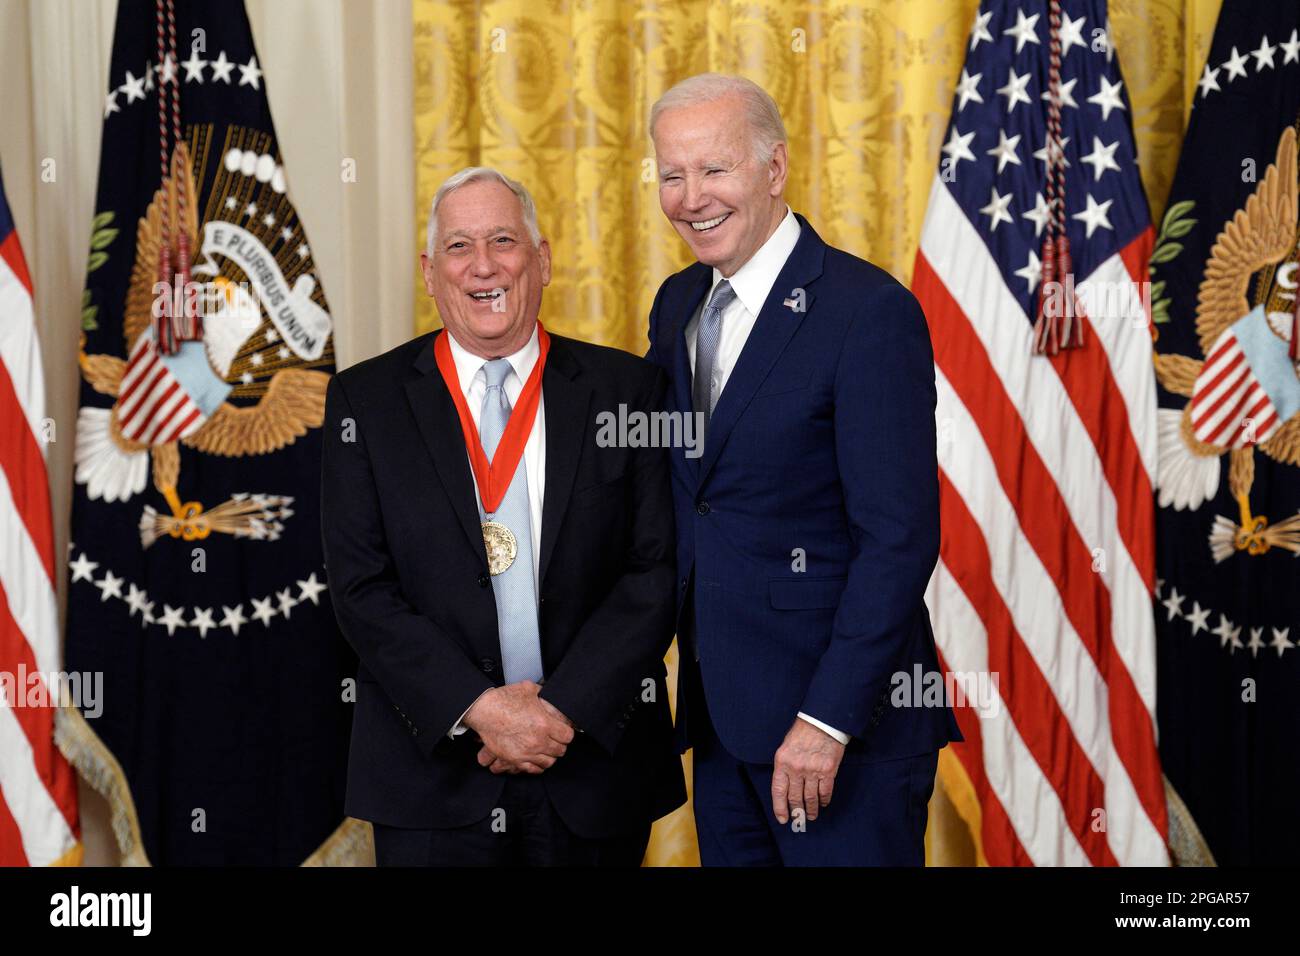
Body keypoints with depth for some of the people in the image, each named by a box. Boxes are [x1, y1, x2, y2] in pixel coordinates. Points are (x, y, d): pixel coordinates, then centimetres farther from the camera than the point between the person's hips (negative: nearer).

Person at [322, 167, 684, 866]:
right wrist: (478, 708, -14)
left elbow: (658, 568, -3)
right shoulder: (365, 401, 1)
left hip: (595, 765, 1)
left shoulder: (627, 390, 2)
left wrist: (565, 707, -12)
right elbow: (361, 587, -4)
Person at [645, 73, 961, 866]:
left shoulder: (869, 311, -14)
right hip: (721, 714, 7)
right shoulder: (677, 305, 10)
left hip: (845, 724, -7)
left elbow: (900, 537, -17)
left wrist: (828, 721, -19)